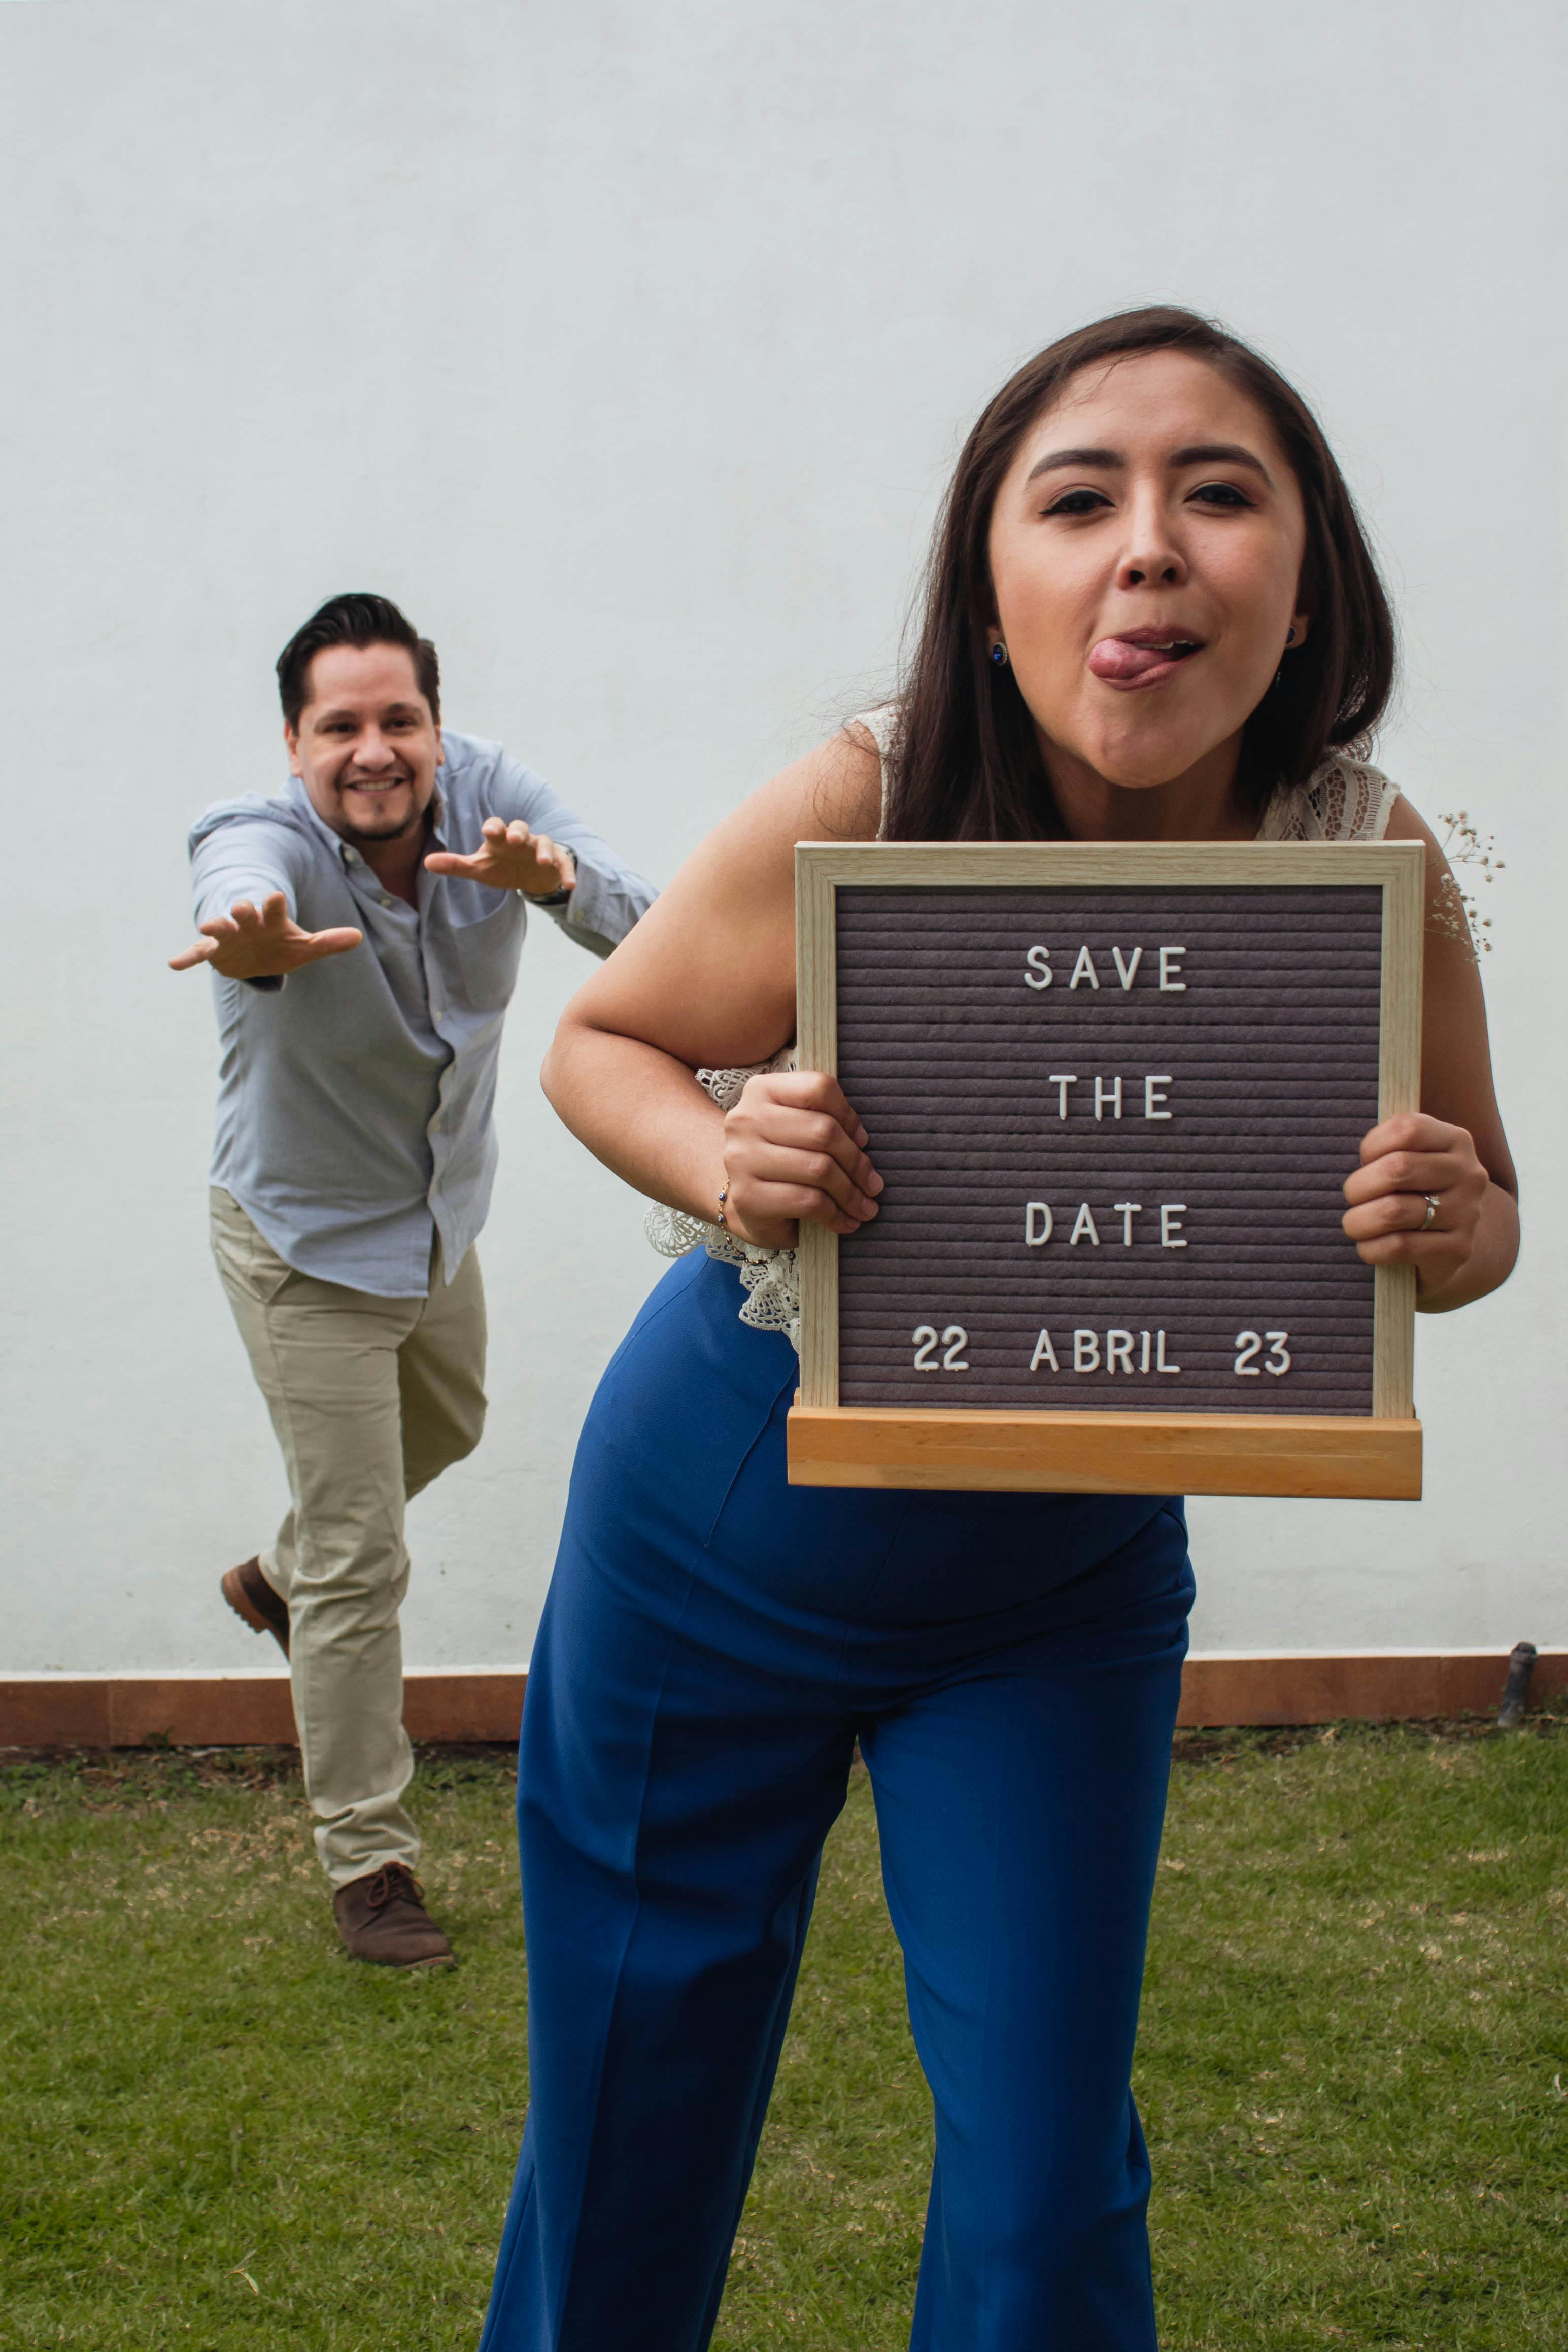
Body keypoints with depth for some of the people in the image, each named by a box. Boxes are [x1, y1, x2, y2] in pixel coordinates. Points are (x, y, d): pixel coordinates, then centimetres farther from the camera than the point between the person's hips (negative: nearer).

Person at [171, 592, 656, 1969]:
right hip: (308, 1247, -6)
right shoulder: (263, 842, -31)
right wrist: (257, 944, -83)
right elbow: (245, 894, -57)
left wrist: (553, 876, -60)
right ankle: (367, 1861, 14)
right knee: (364, 1567, -2)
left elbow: (638, 926, -36)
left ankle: (281, 1579, 61)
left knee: (447, 1431, 32)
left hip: (441, 1219, 6)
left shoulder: (492, 797, -20)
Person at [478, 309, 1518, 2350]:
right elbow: (600, 1045, -6)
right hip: (729, 1535, -1)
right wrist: (721, 1166, -28)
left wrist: (1444, 1221, -26)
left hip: (1069, 1573, 1)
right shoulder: (857, 820, -24)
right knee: (628, 2165, 11)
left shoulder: (1373, 868, -18)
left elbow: (1484, 1222, -2)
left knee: (1047, 2188, 2)